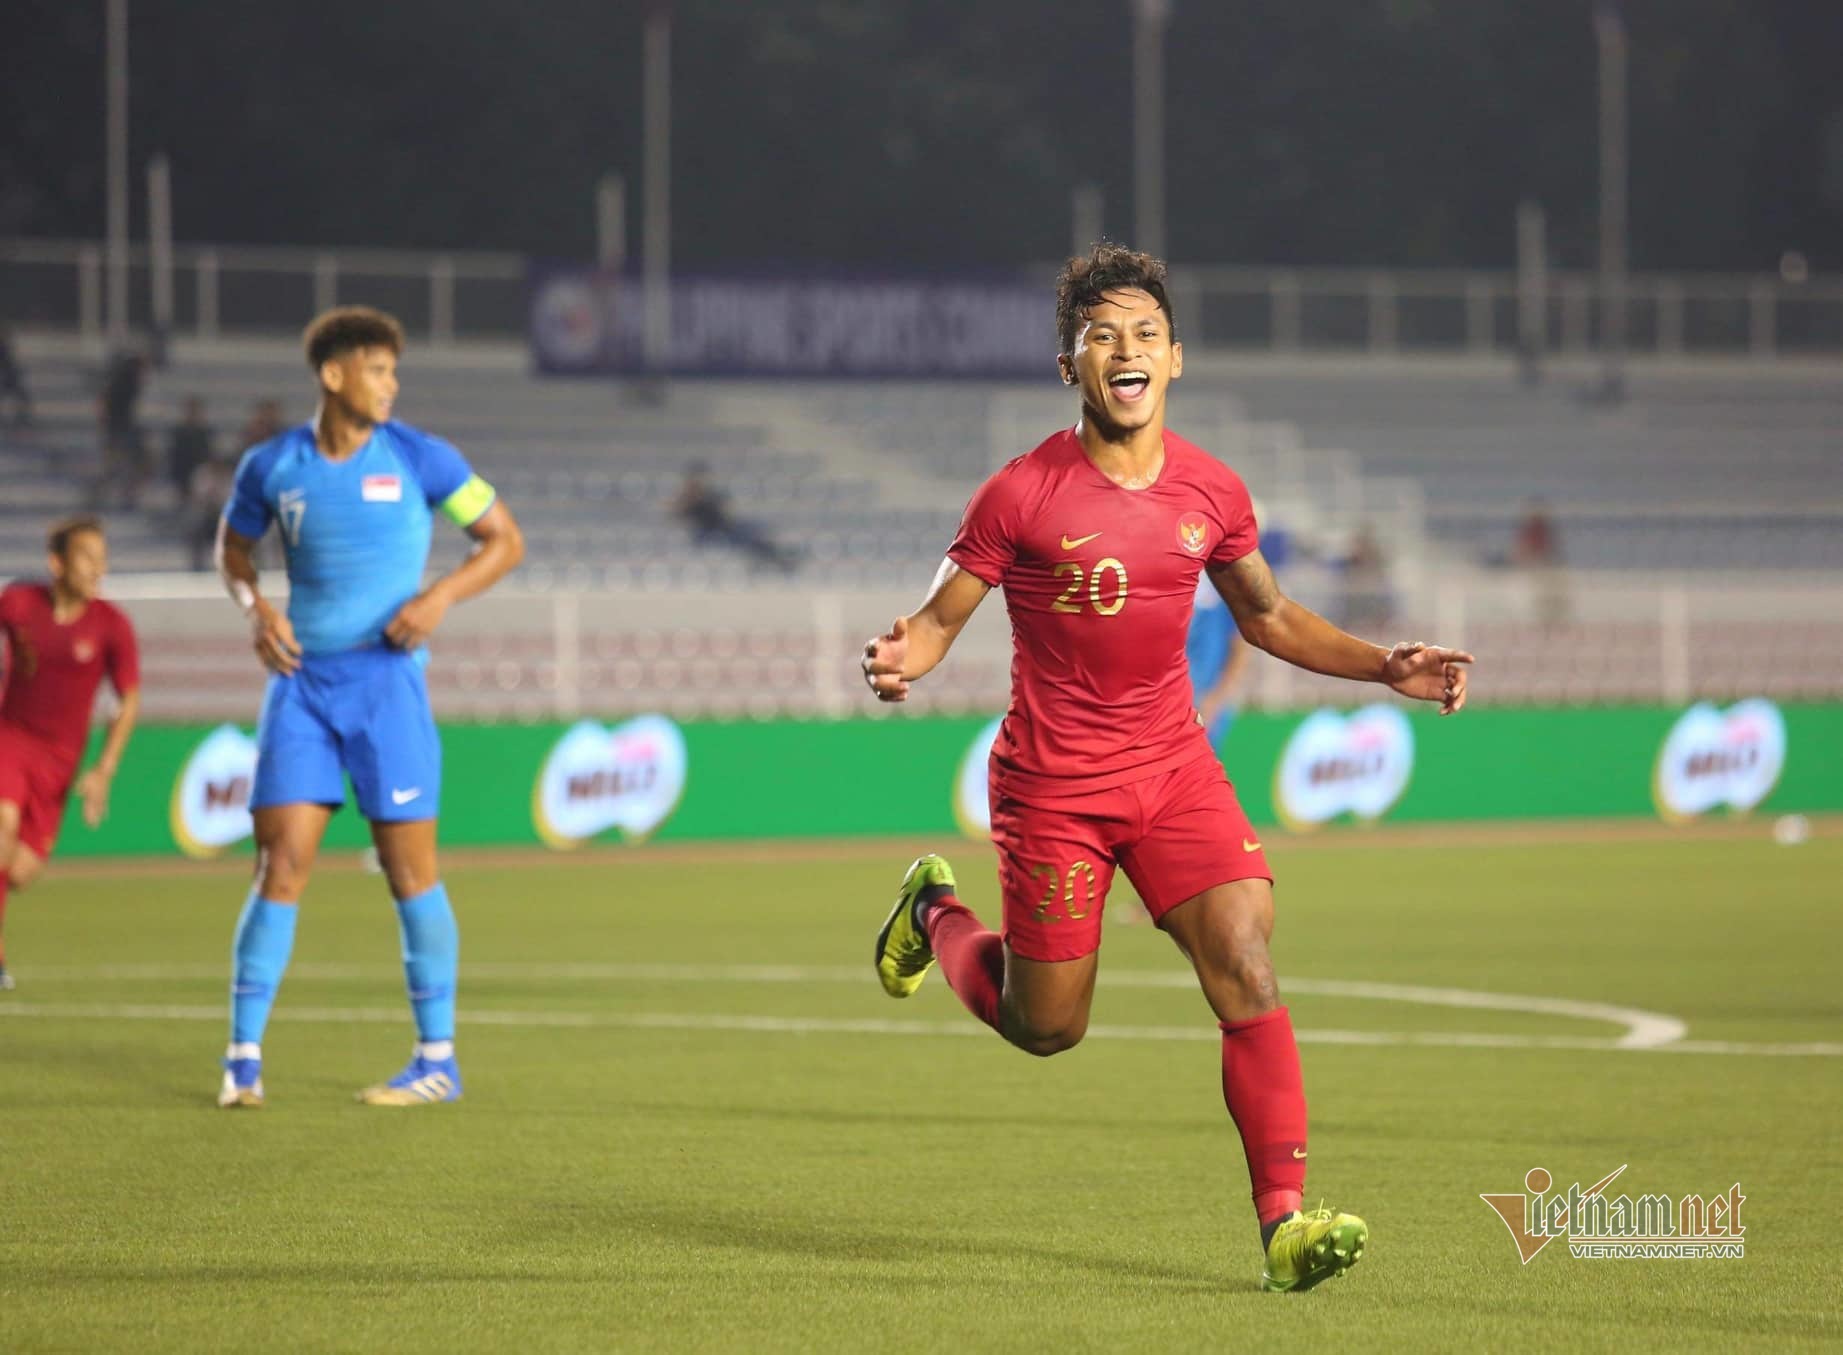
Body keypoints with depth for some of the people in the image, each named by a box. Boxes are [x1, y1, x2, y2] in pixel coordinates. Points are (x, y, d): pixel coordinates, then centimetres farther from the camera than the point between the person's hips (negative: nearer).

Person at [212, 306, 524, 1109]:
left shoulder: (418, 459, -2)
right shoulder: (272, 466, 4)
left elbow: (504, 540, 3)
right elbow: (233, 545, 21)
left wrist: (440, 596, -13)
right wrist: (254, 607, 0)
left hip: (386, 678, -2)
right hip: (302, 681, 2)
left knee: (410, 869, -1)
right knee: (279, 867, -4)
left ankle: (438, 1061, 7)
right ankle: (244, 1058, 2)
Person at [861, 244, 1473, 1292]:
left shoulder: (1212, 493, 1)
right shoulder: (1023, 496, -12)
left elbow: (1268, 615, 17)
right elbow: (941, 616, -6)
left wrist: (1387, 668, 6)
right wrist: (904, 659, -30)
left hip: (1174, 768, 3)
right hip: (1053, 783, -3)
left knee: (1248, 970, -16)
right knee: (1046, 1028, 8)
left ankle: (1285, 1222, -17)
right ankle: (937, 914, 40)